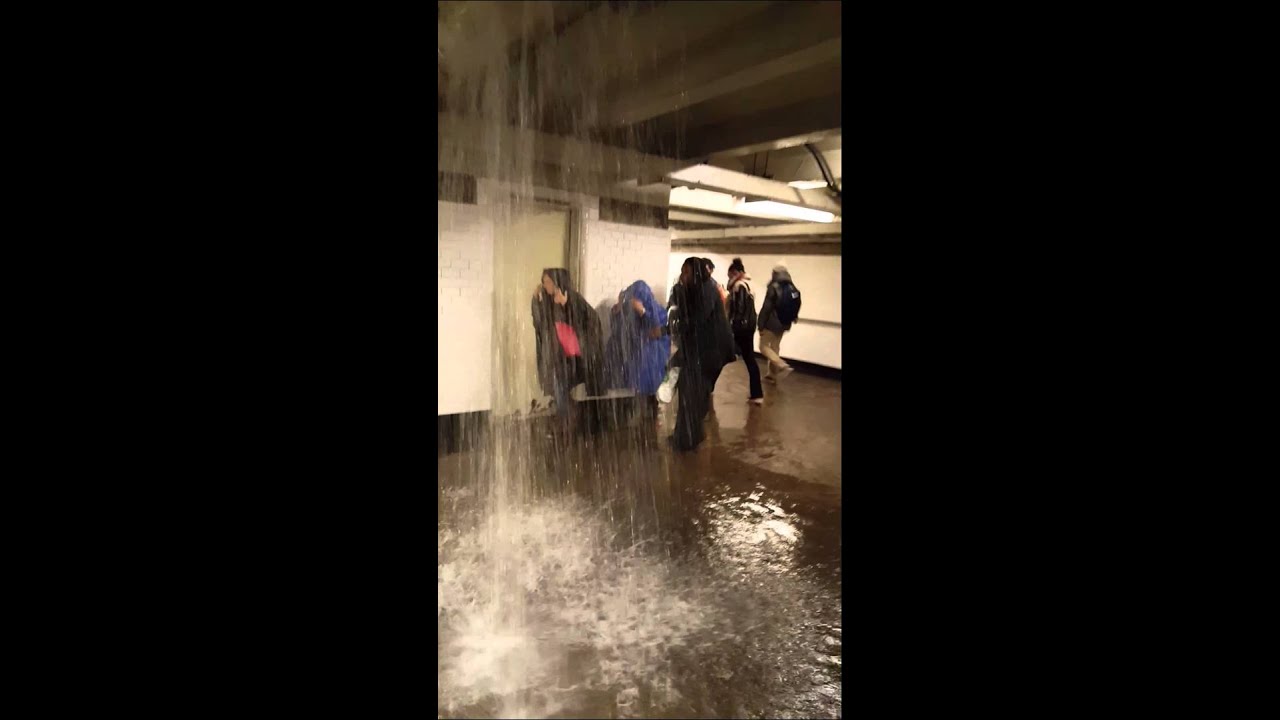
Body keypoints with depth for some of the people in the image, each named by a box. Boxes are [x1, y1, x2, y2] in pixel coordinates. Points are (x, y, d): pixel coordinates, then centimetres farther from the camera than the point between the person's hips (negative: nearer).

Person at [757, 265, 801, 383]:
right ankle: (772, 374, 23)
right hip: (784, 324, 7)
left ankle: (782, 365, -16)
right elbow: (796, 308, 10)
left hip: (771, 323, -7)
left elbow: (766, 308, -17)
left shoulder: (774, 288, -16)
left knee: (764, 346, 3)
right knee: (775, 347, 17)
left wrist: (761, 325, -12)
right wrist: (788, 322, 19)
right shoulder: (793, 289, 4)